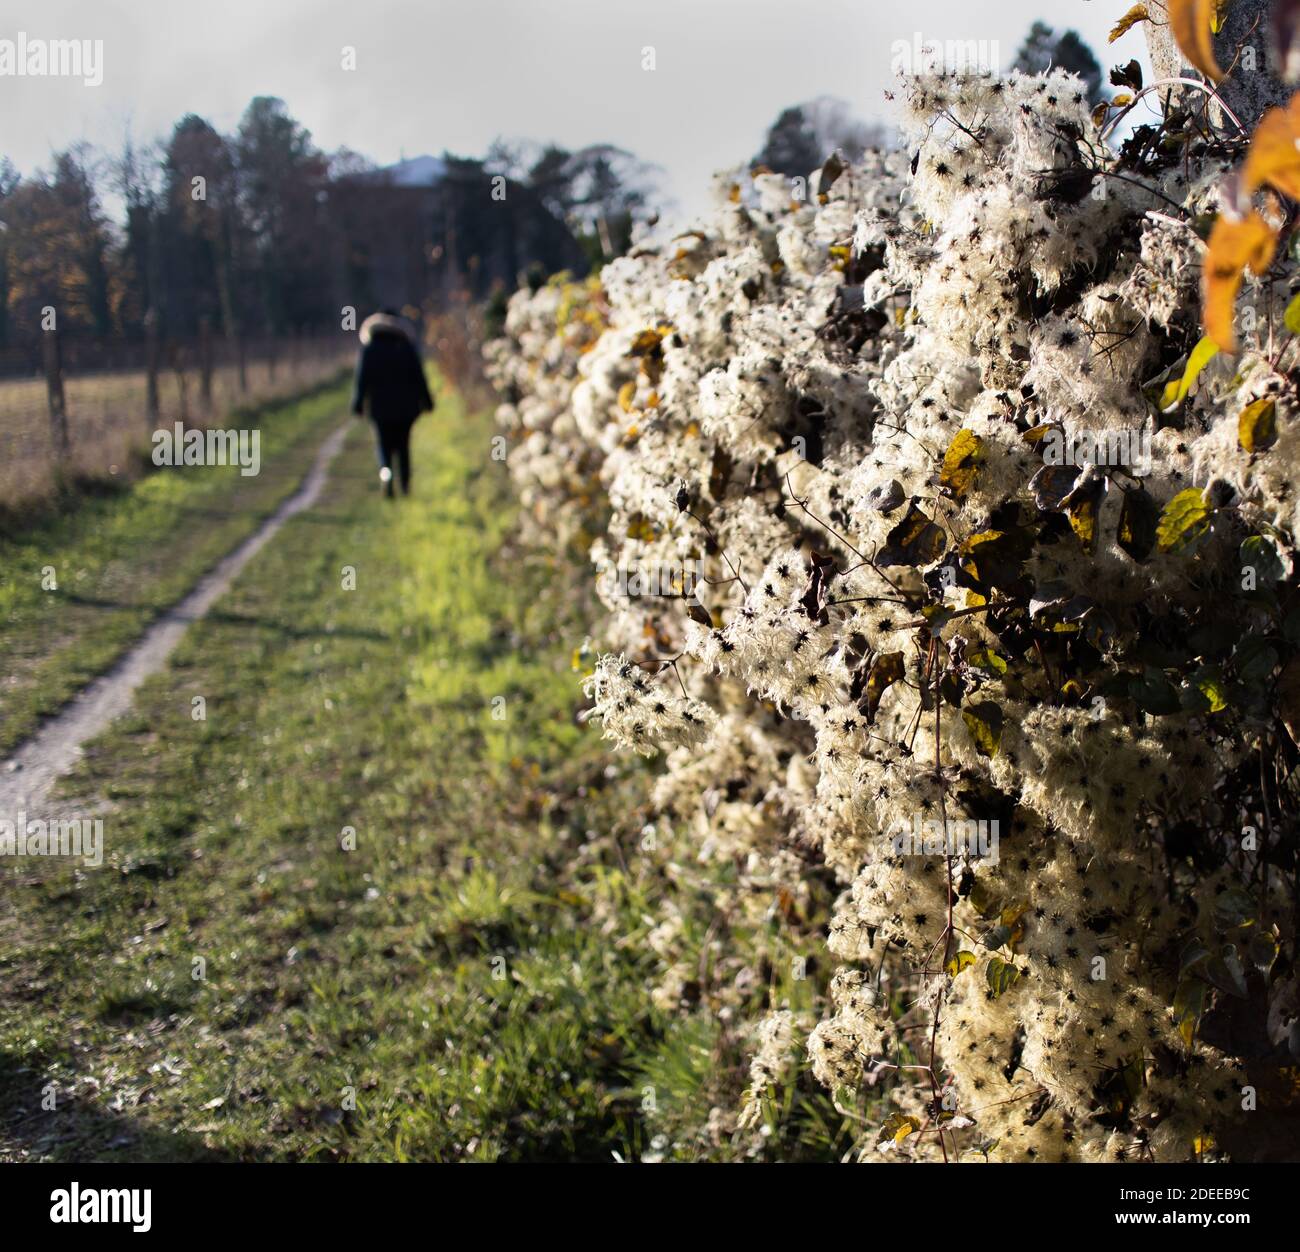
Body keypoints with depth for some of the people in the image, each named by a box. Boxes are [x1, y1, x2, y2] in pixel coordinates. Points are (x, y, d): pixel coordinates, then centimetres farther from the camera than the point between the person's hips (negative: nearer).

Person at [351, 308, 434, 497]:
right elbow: (418, 377, -2)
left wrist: (358, 404, -2)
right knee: (403, 445, 14)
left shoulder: (369, 349, -4)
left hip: (380, 406, -1)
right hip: (405, 406, 1)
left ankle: (385, 470, -23)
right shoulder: (407, 348, -3)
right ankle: (405, 485, 16)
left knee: (384, 445, 7)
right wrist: (426, 402, 6)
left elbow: (362, 380, -6)